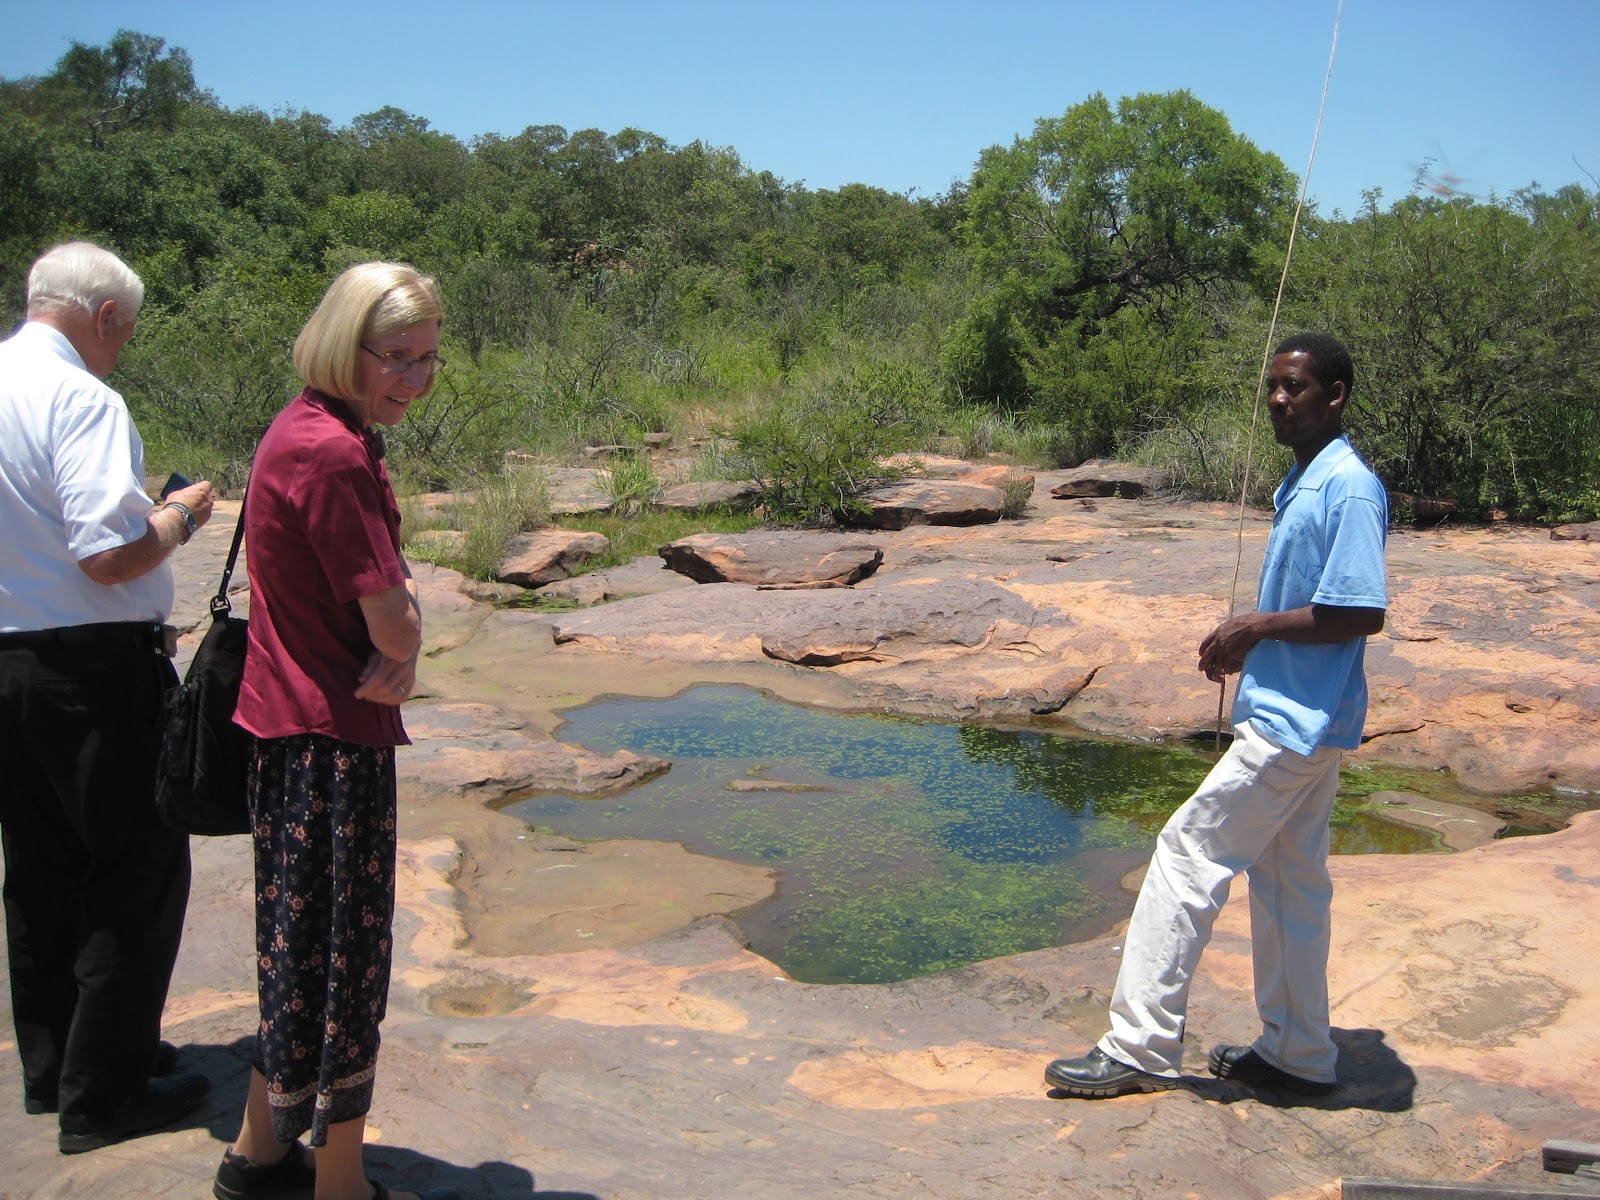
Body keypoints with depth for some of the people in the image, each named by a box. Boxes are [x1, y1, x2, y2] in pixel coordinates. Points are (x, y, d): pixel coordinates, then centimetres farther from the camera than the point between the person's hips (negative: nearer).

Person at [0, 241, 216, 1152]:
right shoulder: (80, 399, -17)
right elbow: (111, 554, -26)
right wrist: (179, 517, -7)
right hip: (89, 668, -8)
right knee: (139, 869, 4)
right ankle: (105, 1092, 11)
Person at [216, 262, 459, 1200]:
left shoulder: (315, 432, 12)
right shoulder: (332, 453, -20)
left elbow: (390, 597, 12)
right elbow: (393, 622, -21)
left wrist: (399, 650, -7)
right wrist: (405, 644, 0)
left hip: (299, 727, 10)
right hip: (332, 737, -10)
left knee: (306, 950, 21)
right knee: (342, 957, 4)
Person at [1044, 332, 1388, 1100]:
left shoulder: (1349, 489, -17)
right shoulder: (1303, 484, 14)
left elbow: (1363, 612, -23)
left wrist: (1260, 625, -17)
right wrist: (1248, 637, 8)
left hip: (1295, 722, -10)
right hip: (1295, 717, 10)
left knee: (1189, 852, -7)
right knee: (1290, 877, 16)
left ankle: (1141, 1045, 0)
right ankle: (1298, 1054, 27)